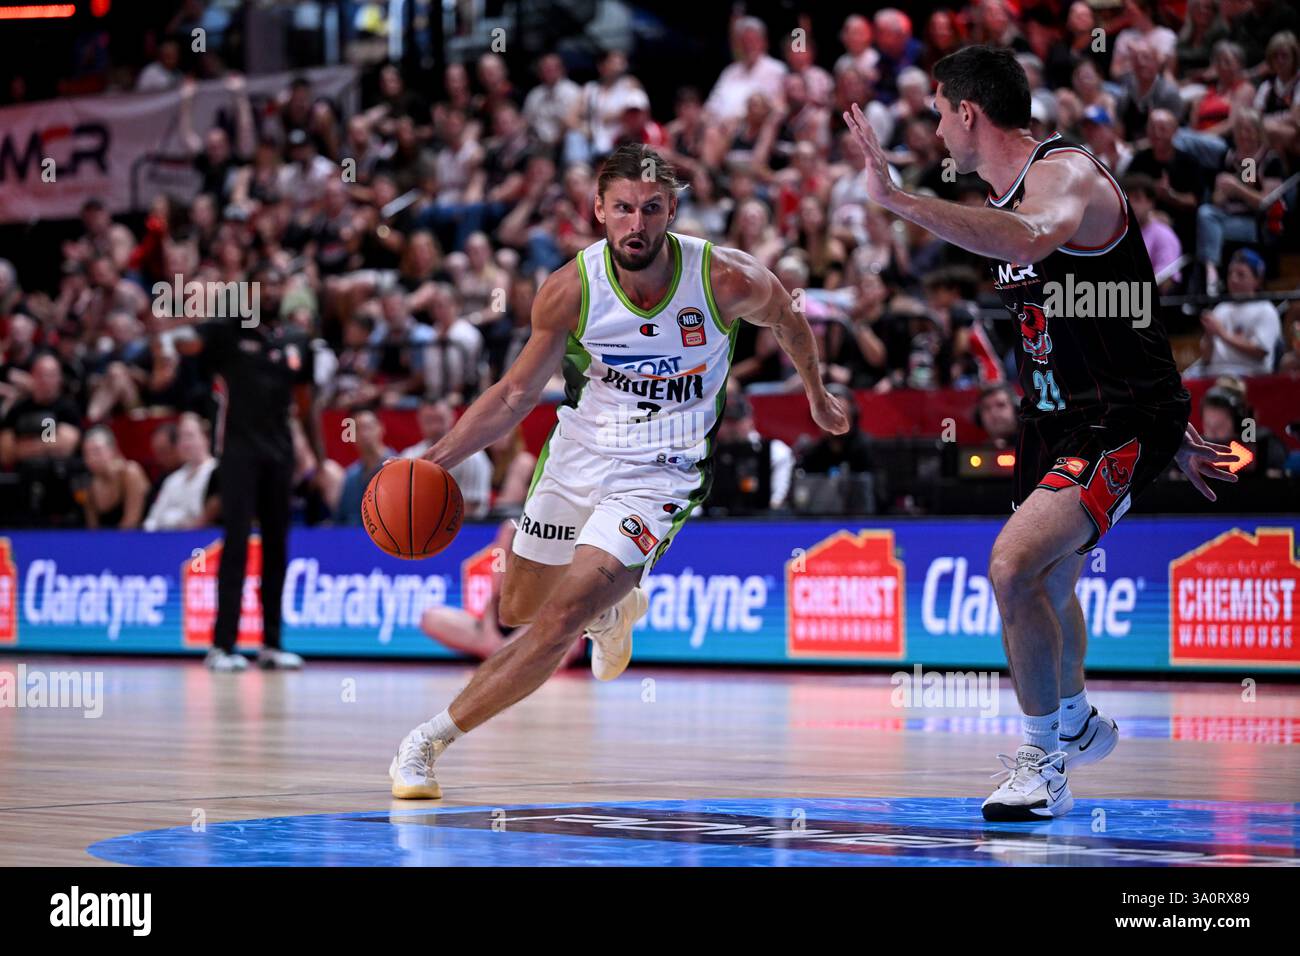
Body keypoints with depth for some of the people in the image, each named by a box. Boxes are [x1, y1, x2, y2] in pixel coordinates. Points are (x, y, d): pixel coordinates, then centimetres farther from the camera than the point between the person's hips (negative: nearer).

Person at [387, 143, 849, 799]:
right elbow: (517, 393, -3)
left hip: (661, 473, -3)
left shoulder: (727, 281, -21)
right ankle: (614, 606, 51)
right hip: (578, 450, 4)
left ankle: (428, 741, -11)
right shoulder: (571, 289, -16)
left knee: (560, 621, -19)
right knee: (518, 610, 18)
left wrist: (816, 394, 22)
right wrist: (435, 461, -15)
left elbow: (788, 322, 4)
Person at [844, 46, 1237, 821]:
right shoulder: (1014, 197, 13)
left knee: (1014, 564, -25)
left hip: (1119, 424, -10)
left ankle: (1042, 761, -7)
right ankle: (1077, 723, 55)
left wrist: (898, 199, -48)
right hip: (1057, 419, 10)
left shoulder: (1067, 173, -18)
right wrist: (1175, 435, 27)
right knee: (1045, 584, 26)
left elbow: (1031, 239, -45)